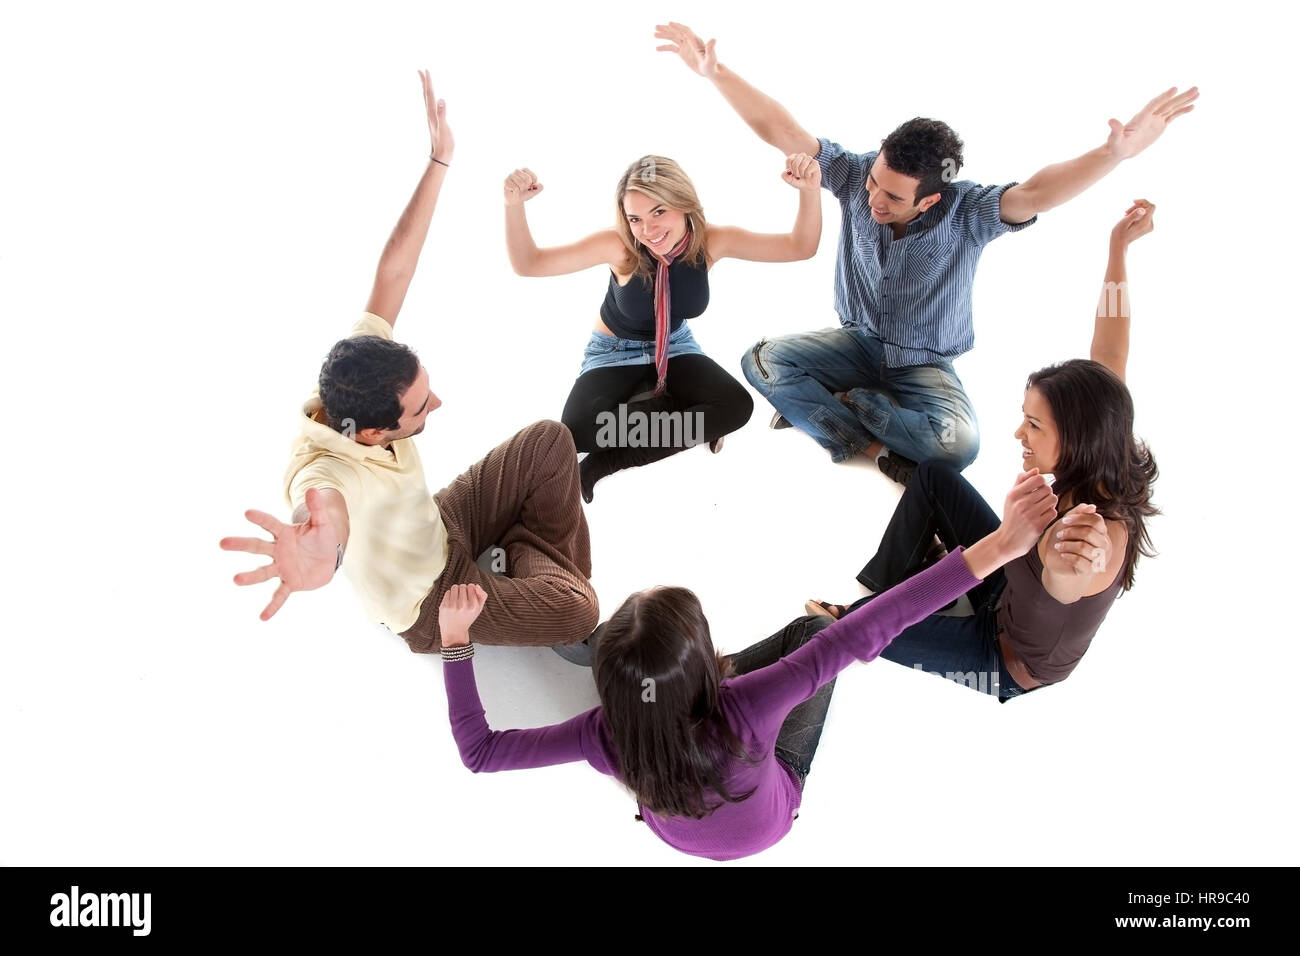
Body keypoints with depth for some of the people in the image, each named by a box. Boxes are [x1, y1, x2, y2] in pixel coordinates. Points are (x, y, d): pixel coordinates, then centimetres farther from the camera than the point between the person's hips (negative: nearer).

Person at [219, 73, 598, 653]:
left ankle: (545, 568, 16)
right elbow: (325, 511, -70)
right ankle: (521, 557, 11)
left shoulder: (361, 371, -25)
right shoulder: (326, 470, -45)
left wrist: (439, 162, -22)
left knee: (549, 440, 0)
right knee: (574, 613, -24)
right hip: (430, 603, -7)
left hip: (442, 528, 7)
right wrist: (319, 548, -95)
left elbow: (393, 272, -18)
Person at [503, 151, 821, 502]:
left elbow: (799, 247, -14)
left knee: (737, 406, -26)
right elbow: (528, 263, -25)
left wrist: (809, 191, -33)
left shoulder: (711, 240, -21)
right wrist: (514, 204, -43)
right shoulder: (618, 244, -29)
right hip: (614, 353, -2)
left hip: (674, 347, 3)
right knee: (578, 430, -32)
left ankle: (609, 461, -16)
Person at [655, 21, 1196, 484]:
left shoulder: (967, 212, -24)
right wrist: (715, 72, -29)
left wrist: (1115, 153, -58)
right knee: (763, 362, -22)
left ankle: (845, 403, -5)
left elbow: (1035, 194, -41)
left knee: (960, 445, -32)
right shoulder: (855, 175, -16)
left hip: (924, 367, -2)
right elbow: (781, 132, -20)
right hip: (858, 342, 3)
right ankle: (878, 449, -13)